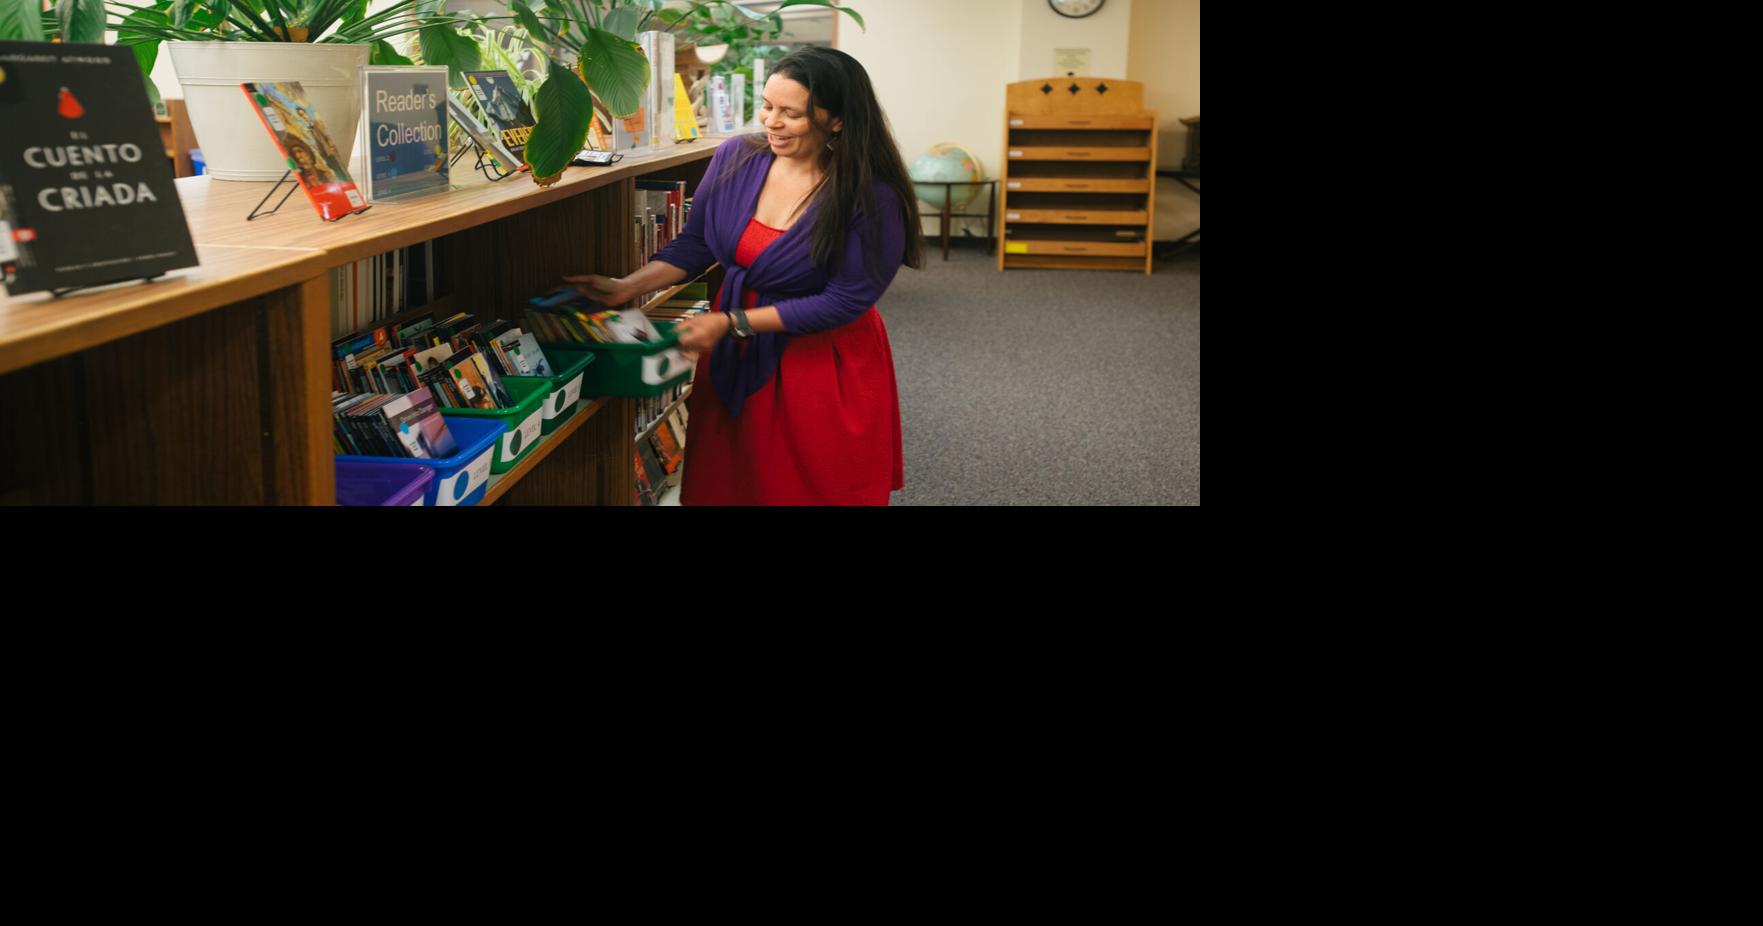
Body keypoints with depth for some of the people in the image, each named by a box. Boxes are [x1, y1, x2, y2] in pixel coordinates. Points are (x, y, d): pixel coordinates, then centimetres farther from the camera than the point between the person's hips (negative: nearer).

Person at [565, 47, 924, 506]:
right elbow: (694, 246, 4)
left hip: (823, 368, -4)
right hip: (734, 361, 5)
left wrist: (733, 323, -22)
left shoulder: (872, 198, -21)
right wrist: (627, 287, -11)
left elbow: (845, 301, -20)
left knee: (816, 489, 8)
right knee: (726, 485, 14)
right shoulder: (736, 158, -6)